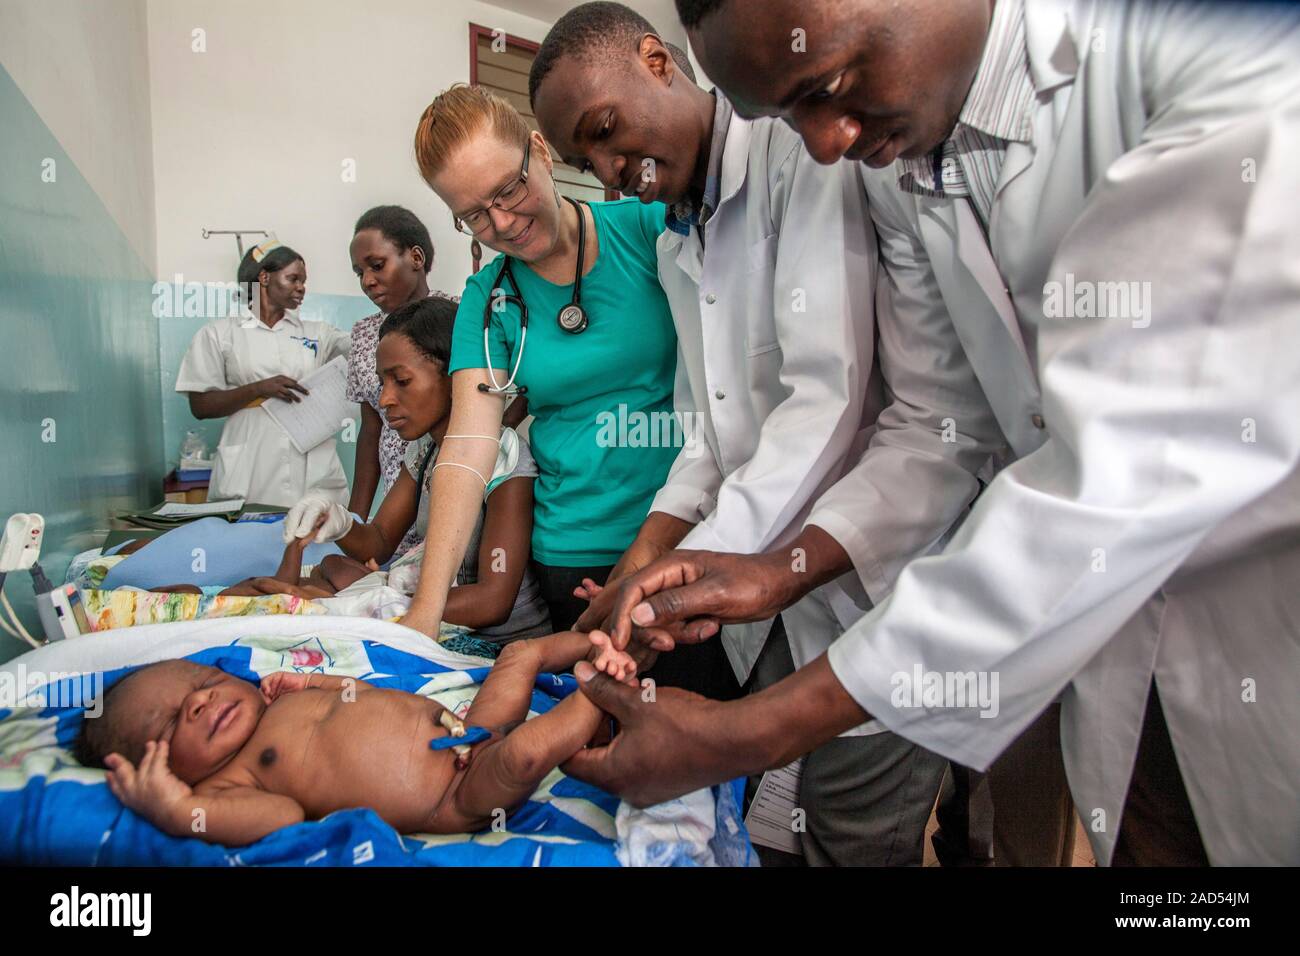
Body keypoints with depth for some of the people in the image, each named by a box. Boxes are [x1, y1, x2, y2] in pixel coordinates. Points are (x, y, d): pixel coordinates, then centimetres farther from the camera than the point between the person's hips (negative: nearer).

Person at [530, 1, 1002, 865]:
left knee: (859, 838, 5)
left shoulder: (804, 150, -11)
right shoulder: (674, 246, 15)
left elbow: (827, 404, -21)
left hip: (867, 586, -7)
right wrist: (649, 552, -1)